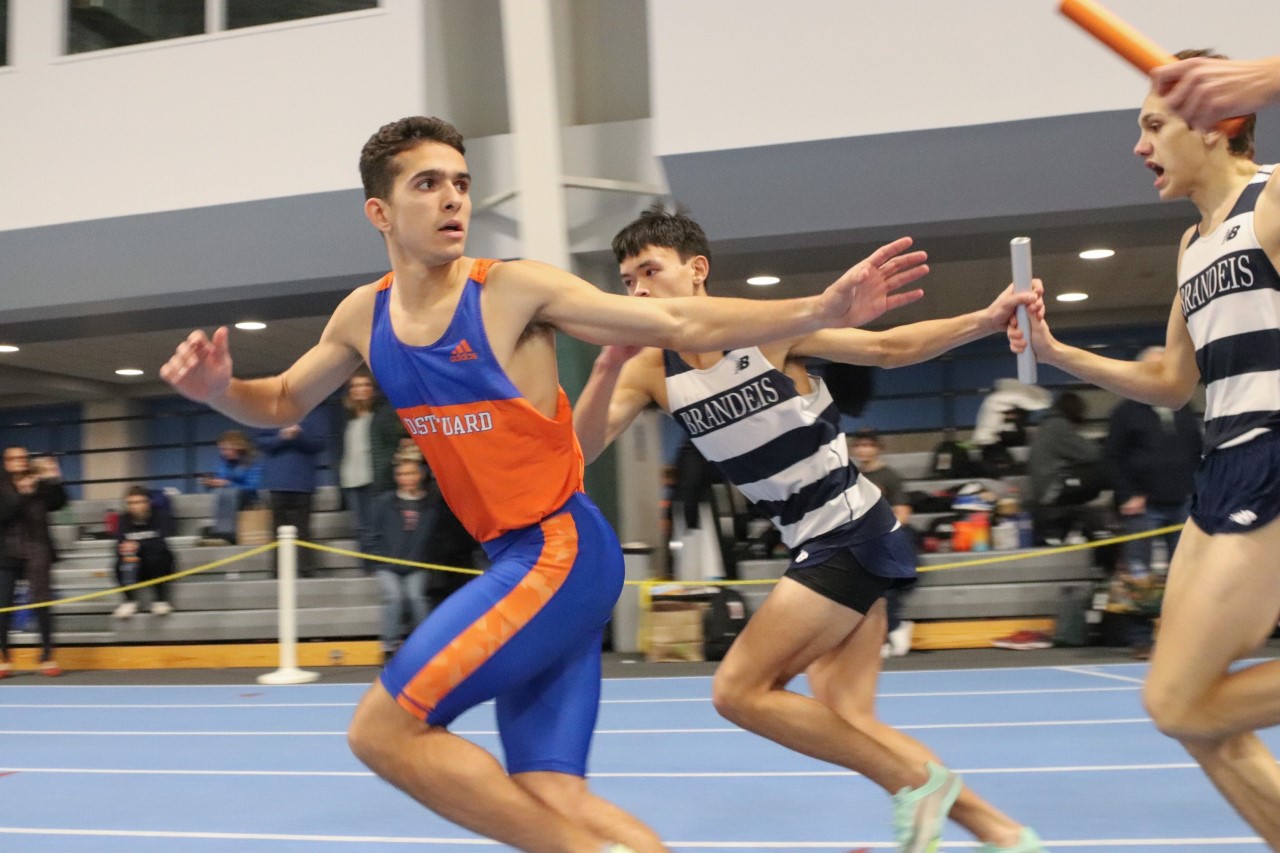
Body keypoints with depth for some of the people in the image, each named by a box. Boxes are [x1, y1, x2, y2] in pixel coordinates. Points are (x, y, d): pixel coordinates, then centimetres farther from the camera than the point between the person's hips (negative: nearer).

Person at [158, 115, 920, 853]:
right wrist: (221, 389, 0)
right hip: (519, 560, 7)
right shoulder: (363, 317, 7)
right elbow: (284, 405, 22)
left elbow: (681, 324, -11)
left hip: (561, 551, -6)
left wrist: (819, 310, -21)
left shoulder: (515, 289, -11)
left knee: (384, 730, -11)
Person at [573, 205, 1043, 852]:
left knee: (739, 691, -11)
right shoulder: (649, 370, 0)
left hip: (854, 535, -7)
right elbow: (580, 450, -11)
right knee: (843, 722, 4)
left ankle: (919, 783, 0)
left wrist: (987, 318, -21)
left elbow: (890, 348, -7)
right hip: (817, 549, 7)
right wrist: (607, 366, -28)